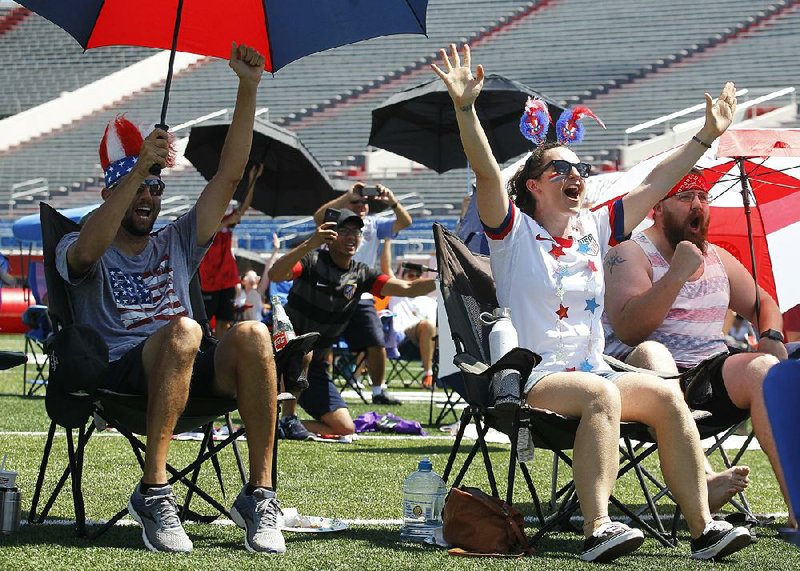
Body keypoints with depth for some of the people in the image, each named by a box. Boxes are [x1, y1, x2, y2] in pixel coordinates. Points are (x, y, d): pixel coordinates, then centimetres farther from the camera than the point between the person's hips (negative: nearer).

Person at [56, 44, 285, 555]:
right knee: (183, 330, -37)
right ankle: (154, 492, -37)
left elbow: (230, 173, 18)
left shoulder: (177, 243, 27)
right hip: (120, 373, -4)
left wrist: (248, 89, 9)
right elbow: (86, 251, -15)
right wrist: (137, 169, -21)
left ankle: (260, 494, -32)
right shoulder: (77, 251, 14)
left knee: (252, 334, -29)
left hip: (193, 375, 4)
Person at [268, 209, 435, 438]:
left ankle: (286, 426, 13)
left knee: (345, 428, -2)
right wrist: (309, 244, -47)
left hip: (315, 367, 5)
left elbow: (407, 288, -8)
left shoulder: (361, 275, 1)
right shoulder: (312, 261, -14)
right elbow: (275, 275, -33)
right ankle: (288, 419, -23)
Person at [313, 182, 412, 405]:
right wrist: (347, 196, -33)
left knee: (377, 346, -3)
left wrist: (392, 202, -23)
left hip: (361, 297, 3)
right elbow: (319, 216, -24)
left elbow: (404, 222, -3)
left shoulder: (374, 224, 8)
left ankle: (379, 391, 12)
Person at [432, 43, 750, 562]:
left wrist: (708, 135, 22)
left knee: (667, 396, -20)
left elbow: (655, 185, 21)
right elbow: (487, 173, -15)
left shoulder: (595, 229, 17)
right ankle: (598, 530, -45)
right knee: (602, 395, -36)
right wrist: (465, 108, -29)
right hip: (531, 377, -6)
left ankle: (703, 526, -25)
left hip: (591, 368, 6)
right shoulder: (514, 232, 1)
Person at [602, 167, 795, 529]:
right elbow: (628, 330, -15)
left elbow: (763, 305, 31)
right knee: (650, 353, -37)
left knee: (764, 368, -24)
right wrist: (677, 274, -19)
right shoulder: (631, 254, 0)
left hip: (712, 373, 5)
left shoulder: (718, 258, 20)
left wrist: (772, 338, 8)